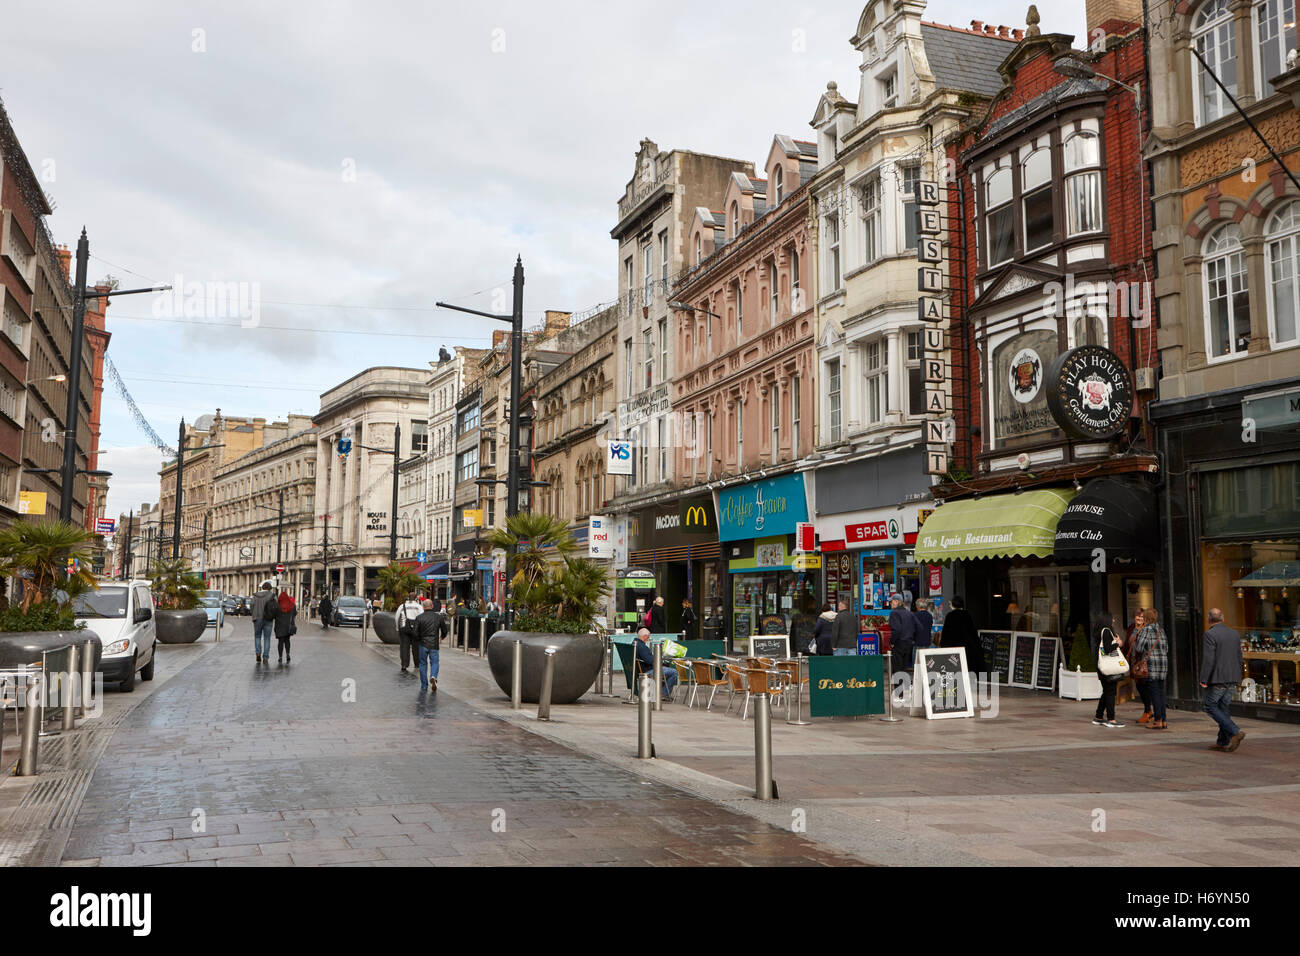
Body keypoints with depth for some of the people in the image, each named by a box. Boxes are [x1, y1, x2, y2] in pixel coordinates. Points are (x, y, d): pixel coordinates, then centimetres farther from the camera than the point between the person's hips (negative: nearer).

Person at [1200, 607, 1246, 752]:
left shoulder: (1210, 635, -14)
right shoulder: (1235, 634, 9)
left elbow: (1208, 659, -19)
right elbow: (1239, 657, 13)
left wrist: (1203, 679, -15)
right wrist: (1237, 677, 21)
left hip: (1217, 678, -7)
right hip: (1232, 678, 7)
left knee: (1210, 706, 3)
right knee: (1222, 706, 13)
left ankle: (1235, 731, -11)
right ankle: (1223, 741, 14)